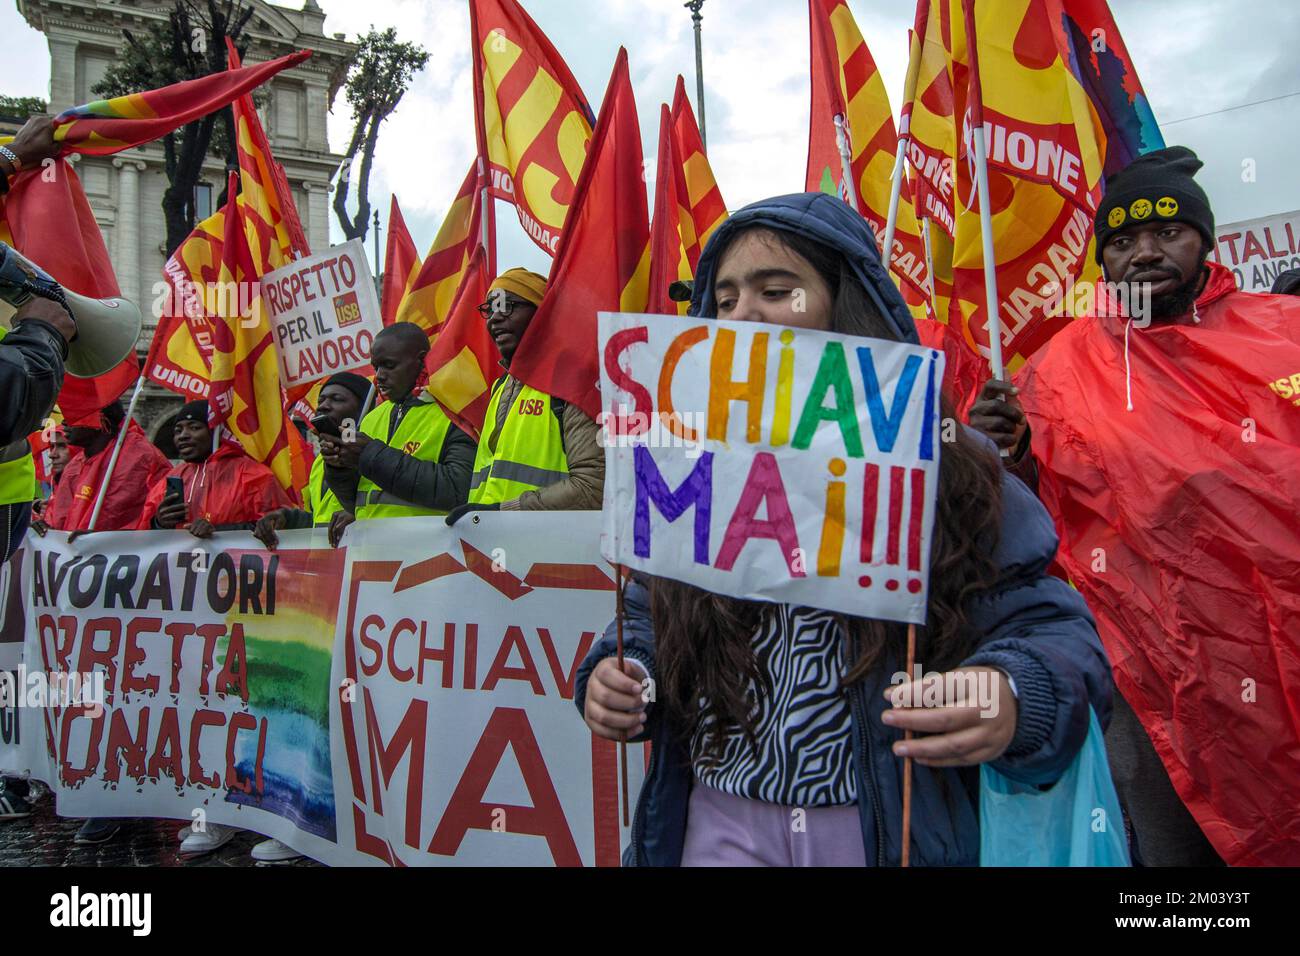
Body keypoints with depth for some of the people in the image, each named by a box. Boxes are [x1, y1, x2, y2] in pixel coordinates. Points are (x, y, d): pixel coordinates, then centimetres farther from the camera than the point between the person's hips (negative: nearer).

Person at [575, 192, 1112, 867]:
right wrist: (612, 676, -10)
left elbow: (1050, 628, -12)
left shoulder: (945, 469, -9)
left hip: (887, 830, -2)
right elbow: (649, 621, 10)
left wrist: (1012, 703, -32)